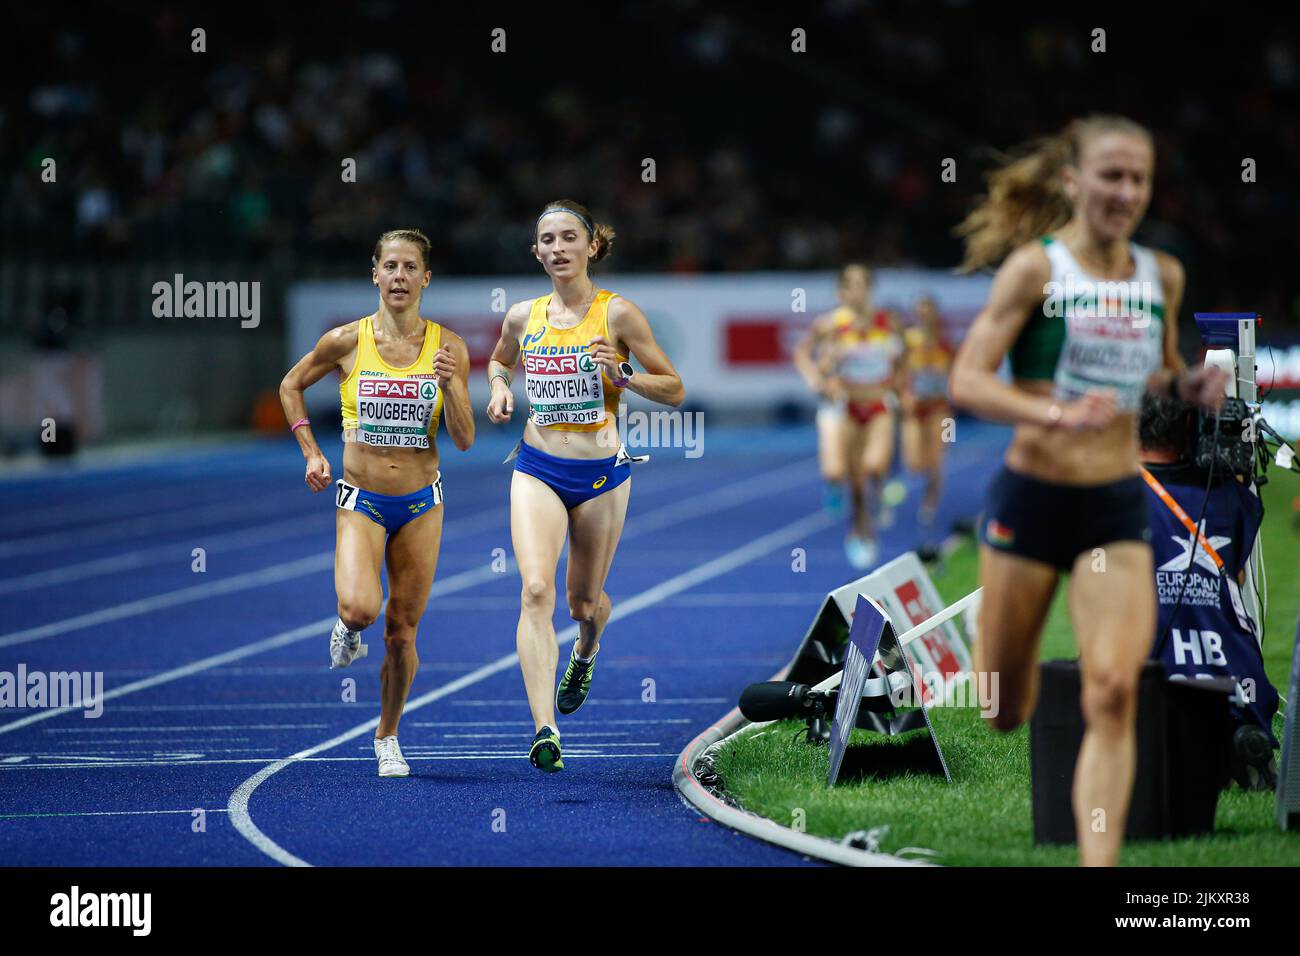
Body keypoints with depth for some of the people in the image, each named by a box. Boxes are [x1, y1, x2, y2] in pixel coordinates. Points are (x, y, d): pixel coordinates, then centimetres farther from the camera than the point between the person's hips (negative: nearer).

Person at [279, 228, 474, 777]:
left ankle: (388, 737, 27)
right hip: (360, 500, -1)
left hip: (420, 504, 1)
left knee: (402, 632, 6)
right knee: (359, 607, -25)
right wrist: (311, 452, 2)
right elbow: (291, 386, 12)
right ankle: (347, 630, 13)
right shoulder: (347, 341, -6)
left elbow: (464, 440, -3)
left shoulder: (447, 347, -4)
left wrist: (450, 386, -20)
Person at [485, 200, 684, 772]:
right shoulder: (523, 317, 3)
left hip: (602, 473, -1)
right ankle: (544, 729, -26)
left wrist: (621, 374, -19)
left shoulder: (616, 313, -7)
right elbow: (499, 360, 27)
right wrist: (499, 388, 5)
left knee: (583, 601, 13)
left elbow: (674, 390, -3)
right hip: (538, 471, 1)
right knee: (536, 590, -19)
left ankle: (585, 654, 52)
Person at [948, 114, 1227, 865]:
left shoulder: (1163, 275, 6)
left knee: (1114, 694, -14)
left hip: (1119, 505, 3)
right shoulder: (1036, 266, -8)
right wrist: (1054, 415, -29)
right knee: (1001, 712, 8)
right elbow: (967, 381, -14)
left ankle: (1098, 864, -14)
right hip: (1032, 496, -3)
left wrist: (1192, 385, 0)